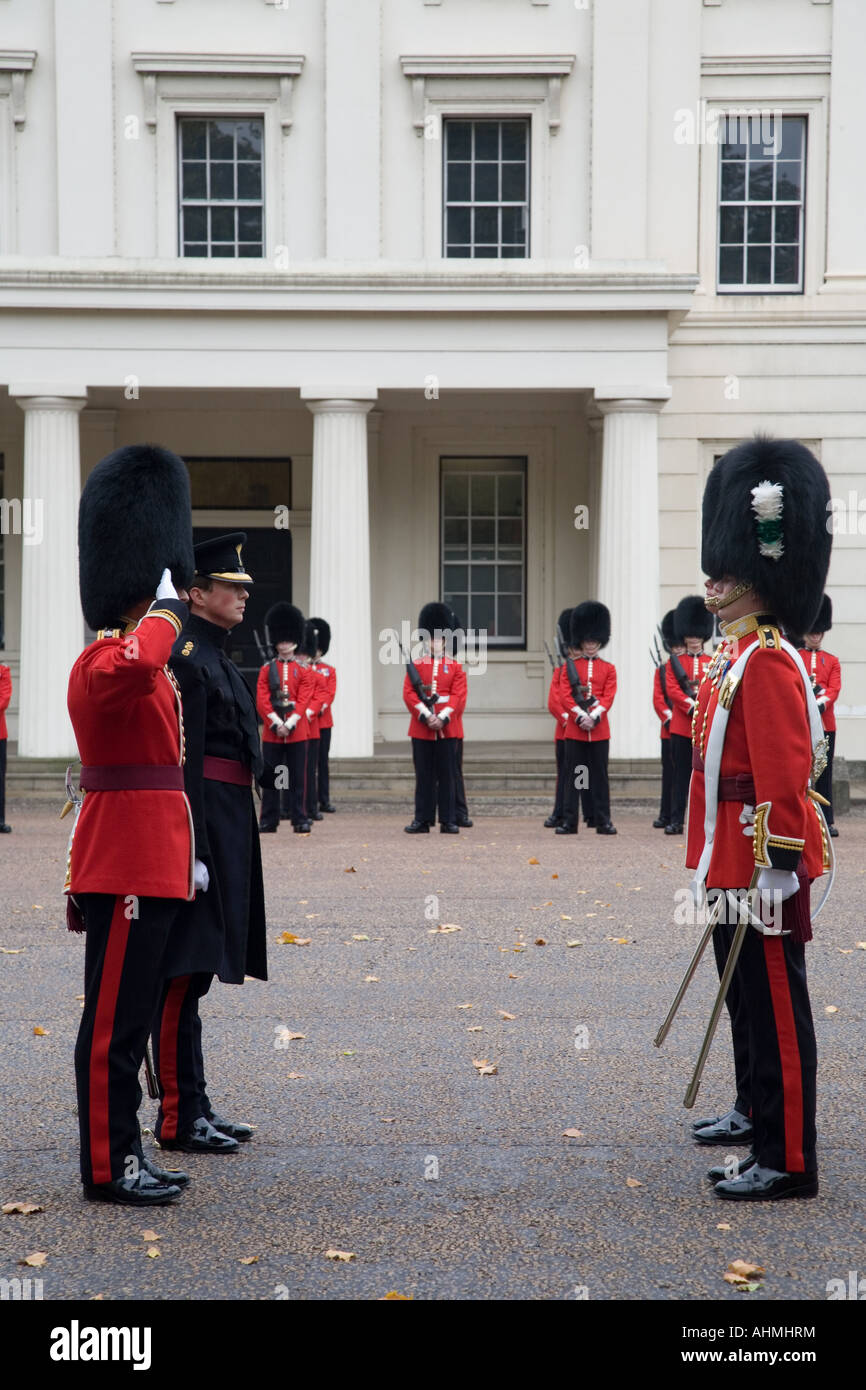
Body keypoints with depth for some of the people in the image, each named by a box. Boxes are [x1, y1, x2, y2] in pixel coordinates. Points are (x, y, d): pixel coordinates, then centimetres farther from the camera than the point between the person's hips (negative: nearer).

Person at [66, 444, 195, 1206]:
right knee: (115, 1019, -2)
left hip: (146, 863, 10)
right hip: (129, 867, -10)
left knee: (128, 1015, 15)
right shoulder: (105, 663, -14)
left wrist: (181, 857, 24)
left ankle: (123, 1154, 24)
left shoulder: (141, 664, 18)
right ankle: (108, 1168, 7)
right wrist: (167, 611, -24)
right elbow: (135, 664, -42)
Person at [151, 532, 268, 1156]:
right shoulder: (185, 656, -13)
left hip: (227, 826, 10)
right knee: (183, 973, -4)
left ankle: (196, 1105, 20)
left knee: (195, 970, 13)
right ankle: (179, 1117, 2)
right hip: (203, 824, -10)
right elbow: (182, 762, -18)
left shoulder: (216, 656, 18)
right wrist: (192, 849, -22)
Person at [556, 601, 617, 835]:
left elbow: (608, 697, -1)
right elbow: (565, 696, -2)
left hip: (599, 729, 0)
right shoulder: (568, 667, 7)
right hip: (574, 729, 0)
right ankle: (569, 822, 4)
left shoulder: (608, 669, 8)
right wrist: (581, 716, -14)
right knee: (572, 775, 1)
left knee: (600, 775, 3)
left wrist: (594, 716, -15)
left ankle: (603, 821, 8)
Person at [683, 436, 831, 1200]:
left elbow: (786, 775, -22)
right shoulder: (735, 656, 13)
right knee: (745, 997, 22)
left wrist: (778, 869, -24)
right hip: (731, 862, 10)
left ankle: (787, 1160, 5)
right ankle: (756, 1111, 38)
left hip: (761, 867, -10)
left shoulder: (767, 662, -18)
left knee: (775, 1007, -3)